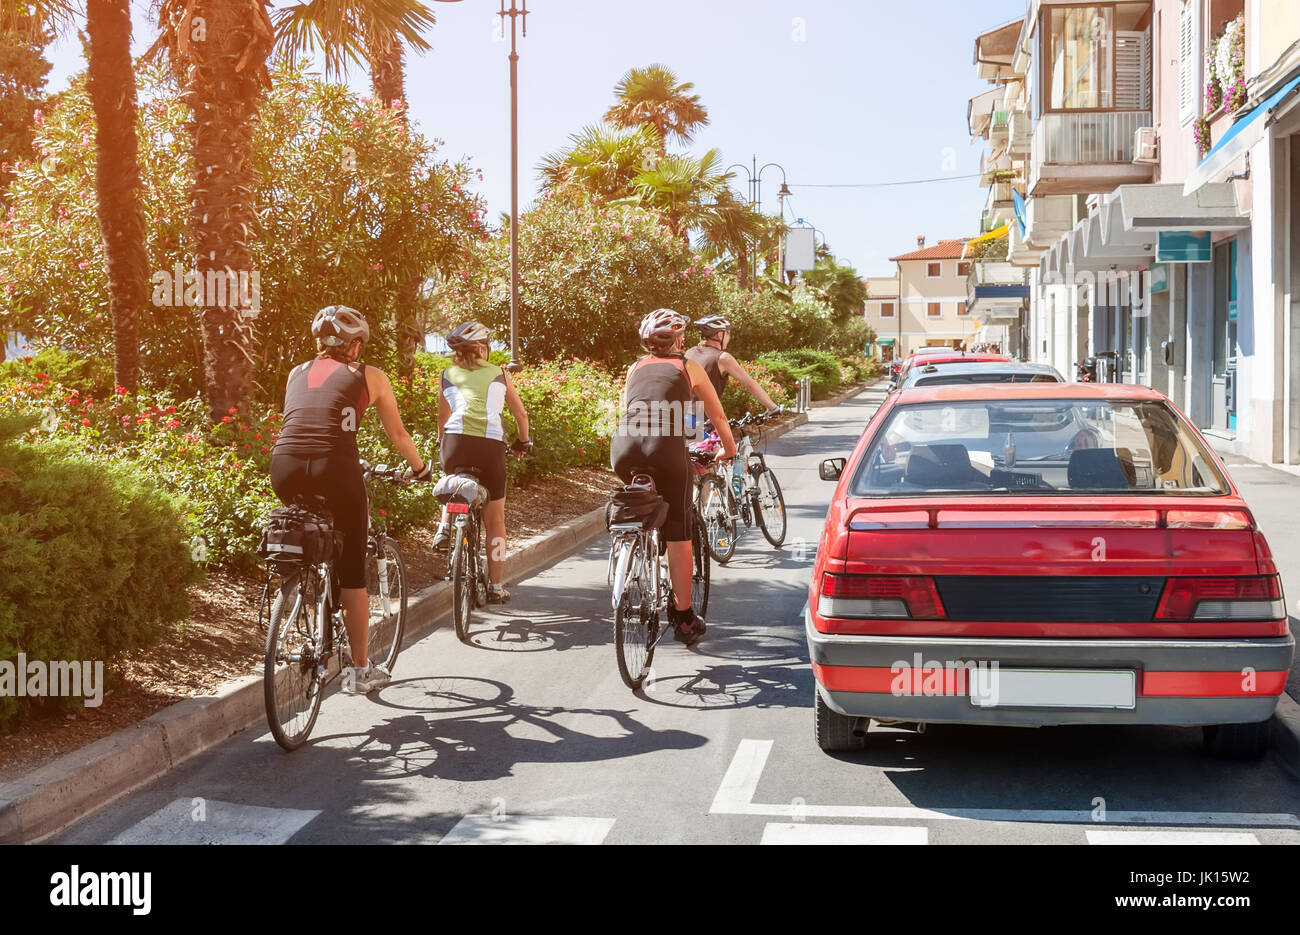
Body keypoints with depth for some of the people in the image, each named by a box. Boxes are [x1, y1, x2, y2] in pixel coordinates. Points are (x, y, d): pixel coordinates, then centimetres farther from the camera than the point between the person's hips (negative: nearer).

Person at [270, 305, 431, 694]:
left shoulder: (297, 373, 25)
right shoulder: (370, 376, 16)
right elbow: (397, 434, 24)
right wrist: (419, 467, 42)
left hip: (286, 467, 3)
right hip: (334, 468, -3)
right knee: (352, 573, 8)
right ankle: (360, 671, 14)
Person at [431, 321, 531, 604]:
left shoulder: (448, 374, 18)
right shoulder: (499, 374, 18)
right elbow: (521, 414, 23)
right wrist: (523, 441, 41)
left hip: (456, 440, 1)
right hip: (491, 443, -1)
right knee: (495, 519, 12)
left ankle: (445, 525, 10)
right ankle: (495, 587, 14)